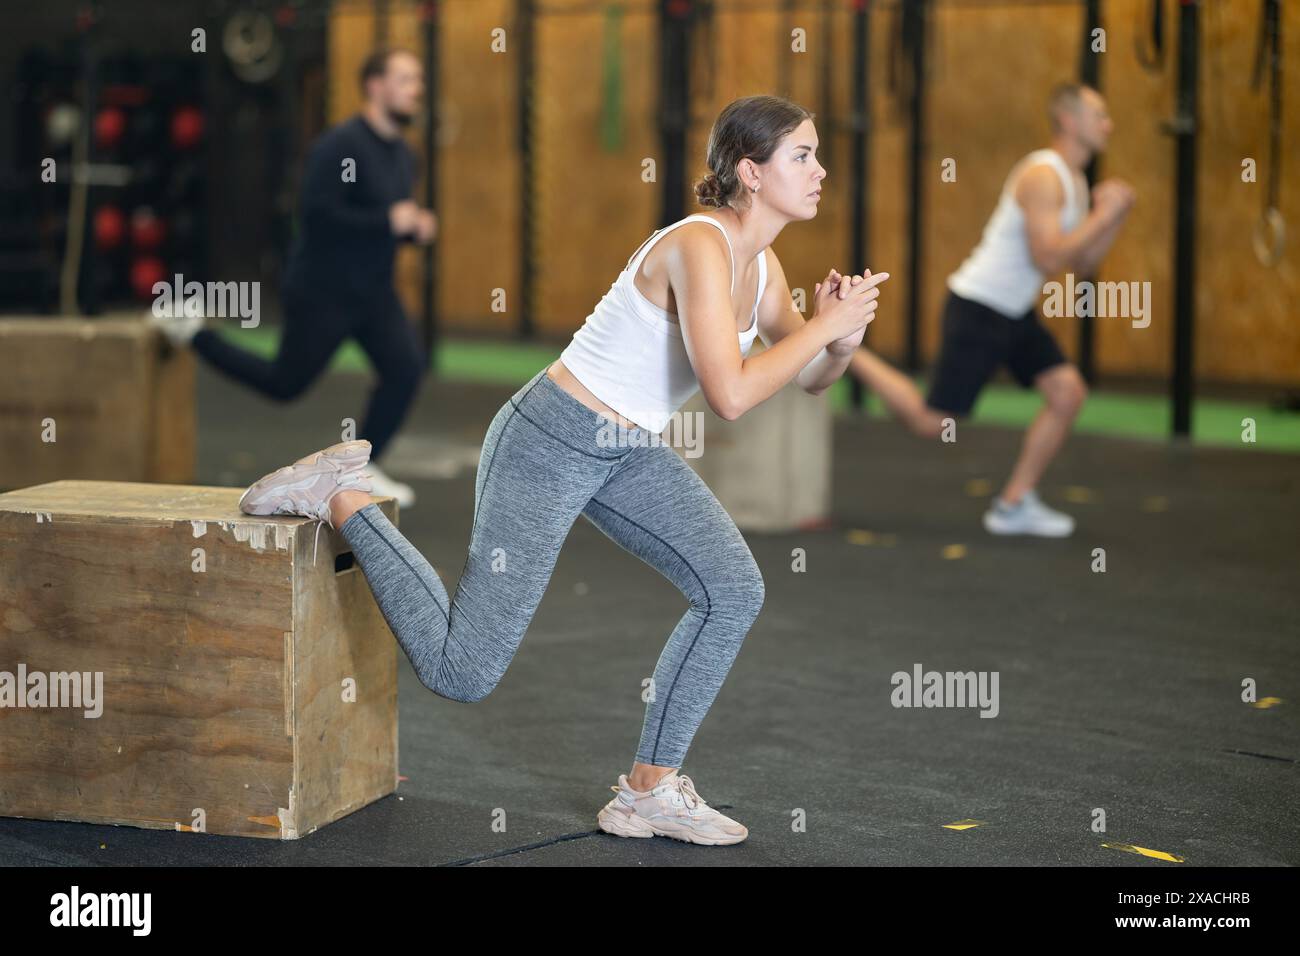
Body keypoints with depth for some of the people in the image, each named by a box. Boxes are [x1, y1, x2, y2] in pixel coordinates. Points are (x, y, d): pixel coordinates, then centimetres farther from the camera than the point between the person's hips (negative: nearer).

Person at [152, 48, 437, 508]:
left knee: (406, 366, -11)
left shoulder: (403, 155, 9)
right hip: (322, 290, -7)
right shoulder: (341, 145, -20)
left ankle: (361, 468, 3)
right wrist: (388, 221, -27)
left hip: (372, 290, 7)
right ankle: (190, 331, 25)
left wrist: (415, 226, 0)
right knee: (284, 383, 6)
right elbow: (318, 215, -28)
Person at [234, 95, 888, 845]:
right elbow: (731, 396, -33)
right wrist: (825, 325, -23)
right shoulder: (699, 247, -25)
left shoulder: (760, 262, 3)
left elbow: (811, 380, 13)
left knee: (734, 592, -6)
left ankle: (651, 791, 5)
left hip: (628, 451, 9)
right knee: (463, 670, -5)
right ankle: (342, 501, 10)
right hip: (549, 445, -9)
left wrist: (842, 341, -9)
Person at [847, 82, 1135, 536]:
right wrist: (1103, 215, -22)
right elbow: (1048, 258, -28)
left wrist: (1115, 217, 2)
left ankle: (1013, 506, 6)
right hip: (977, 309, -10)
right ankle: (847, 352, 13)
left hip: (1014, 312, 10)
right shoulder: (1042, 176, -20)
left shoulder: (1074, 181, 11)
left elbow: (1081, 263, 14)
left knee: (1068, 393, -1)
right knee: (931, 422, -5)